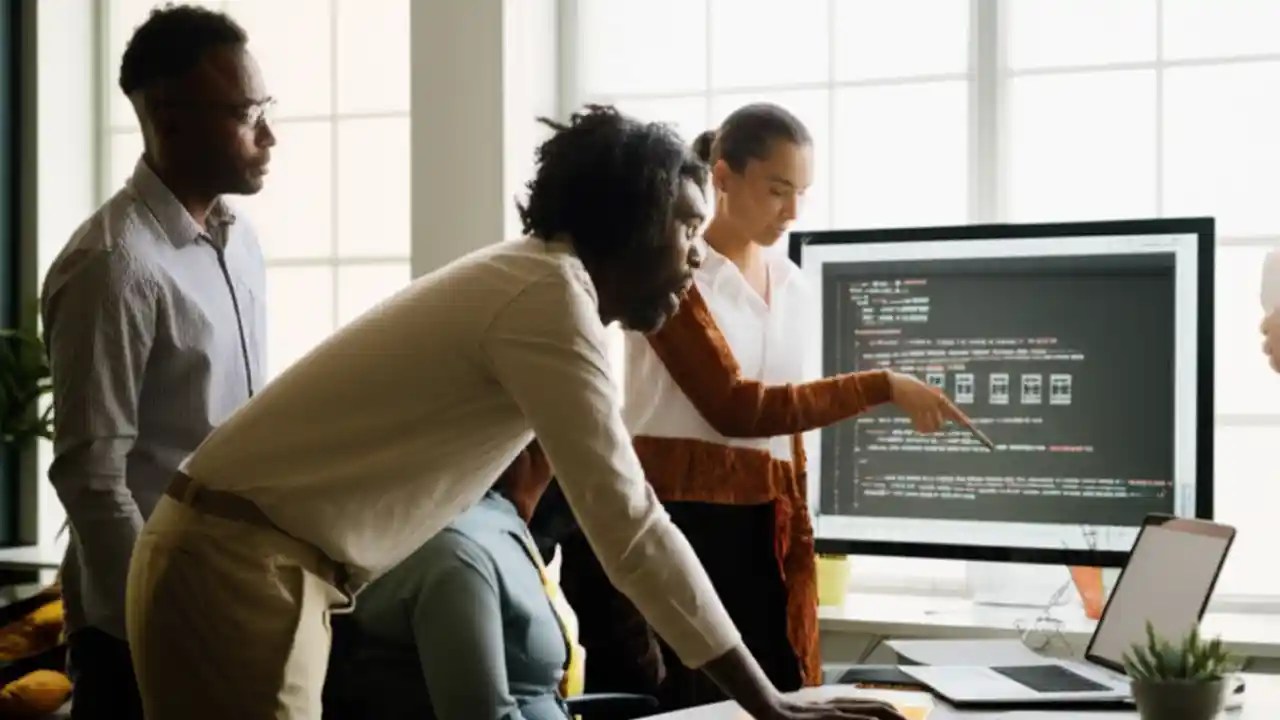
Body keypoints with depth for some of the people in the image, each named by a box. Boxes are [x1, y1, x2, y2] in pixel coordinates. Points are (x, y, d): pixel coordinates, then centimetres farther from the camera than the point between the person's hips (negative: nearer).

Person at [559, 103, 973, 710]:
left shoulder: (791, 287, 14)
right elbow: (733, 407, -16)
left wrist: (799, 548, 13)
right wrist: (882, 387, -18)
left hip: (758, 533, 6)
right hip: (668, 524, -6)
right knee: (671, 708, -4)